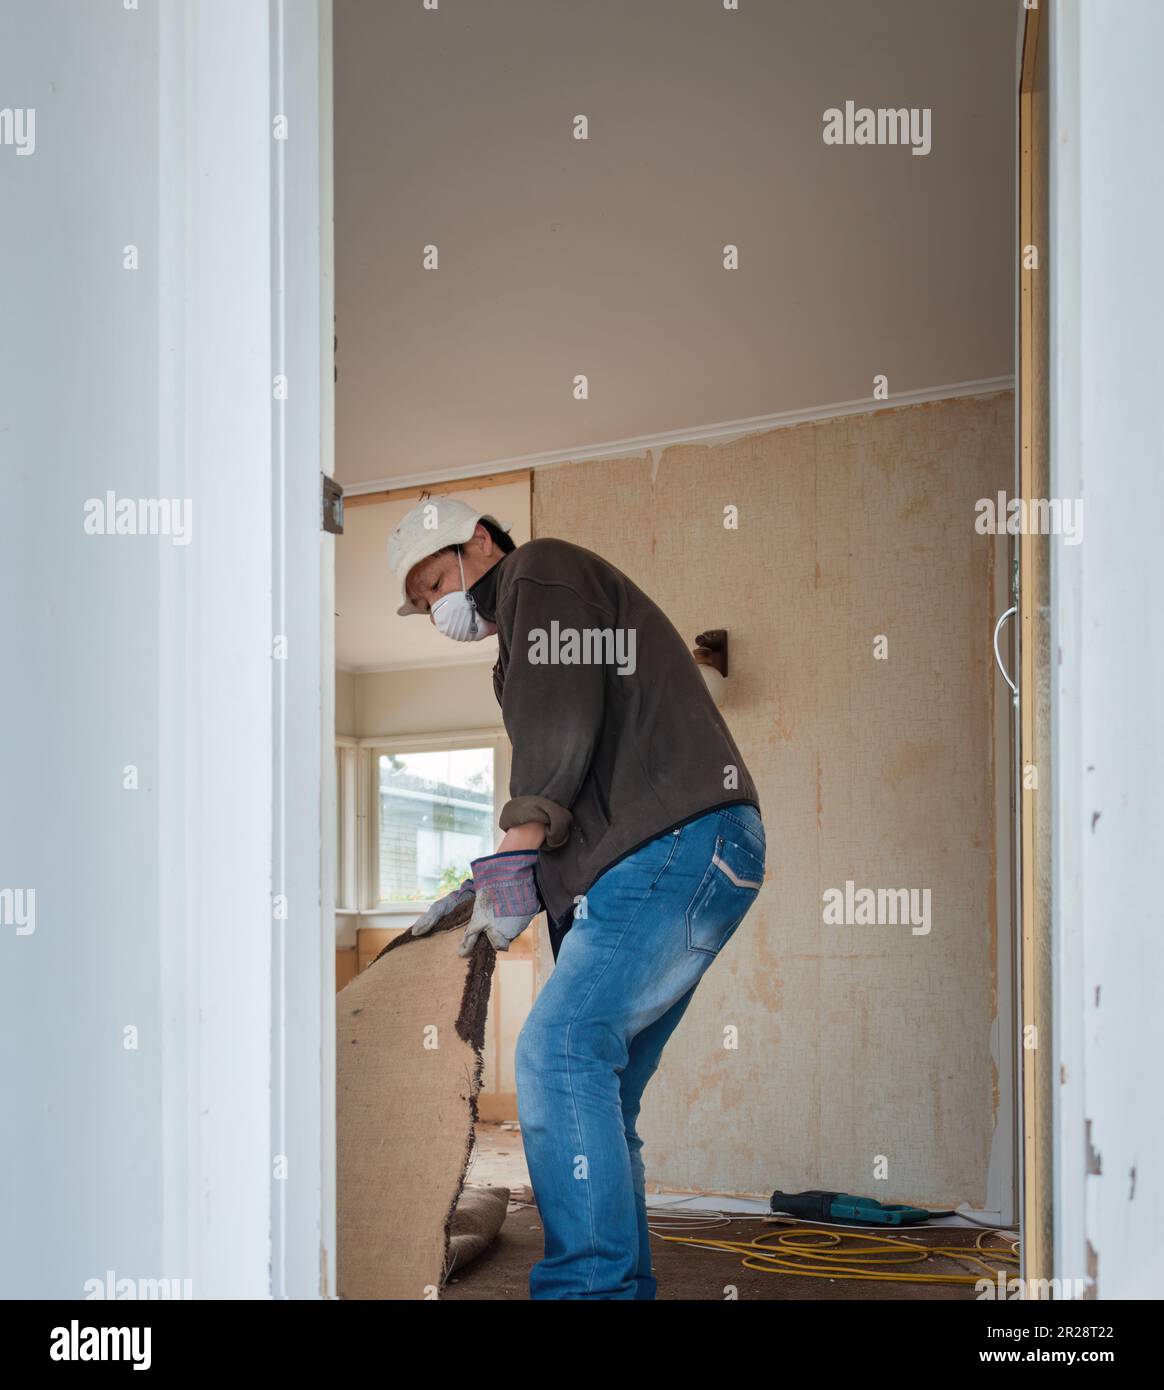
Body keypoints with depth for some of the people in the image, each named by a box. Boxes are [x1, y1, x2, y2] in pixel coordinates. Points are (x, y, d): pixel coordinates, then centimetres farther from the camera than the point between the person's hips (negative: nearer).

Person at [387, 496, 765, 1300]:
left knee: (559, 1052, -18)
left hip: (680, 842, -10)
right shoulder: (531, 635, 32)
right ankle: (622, 1283, 8)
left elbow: (559, 721, -12)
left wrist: (513, 860, -10)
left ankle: (588, 1284, -19)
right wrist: (494, 885, 18)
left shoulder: (538, 572, 4)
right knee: (594, 1080, 6)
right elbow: (578, 800, 28)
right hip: (669, 857, 10)